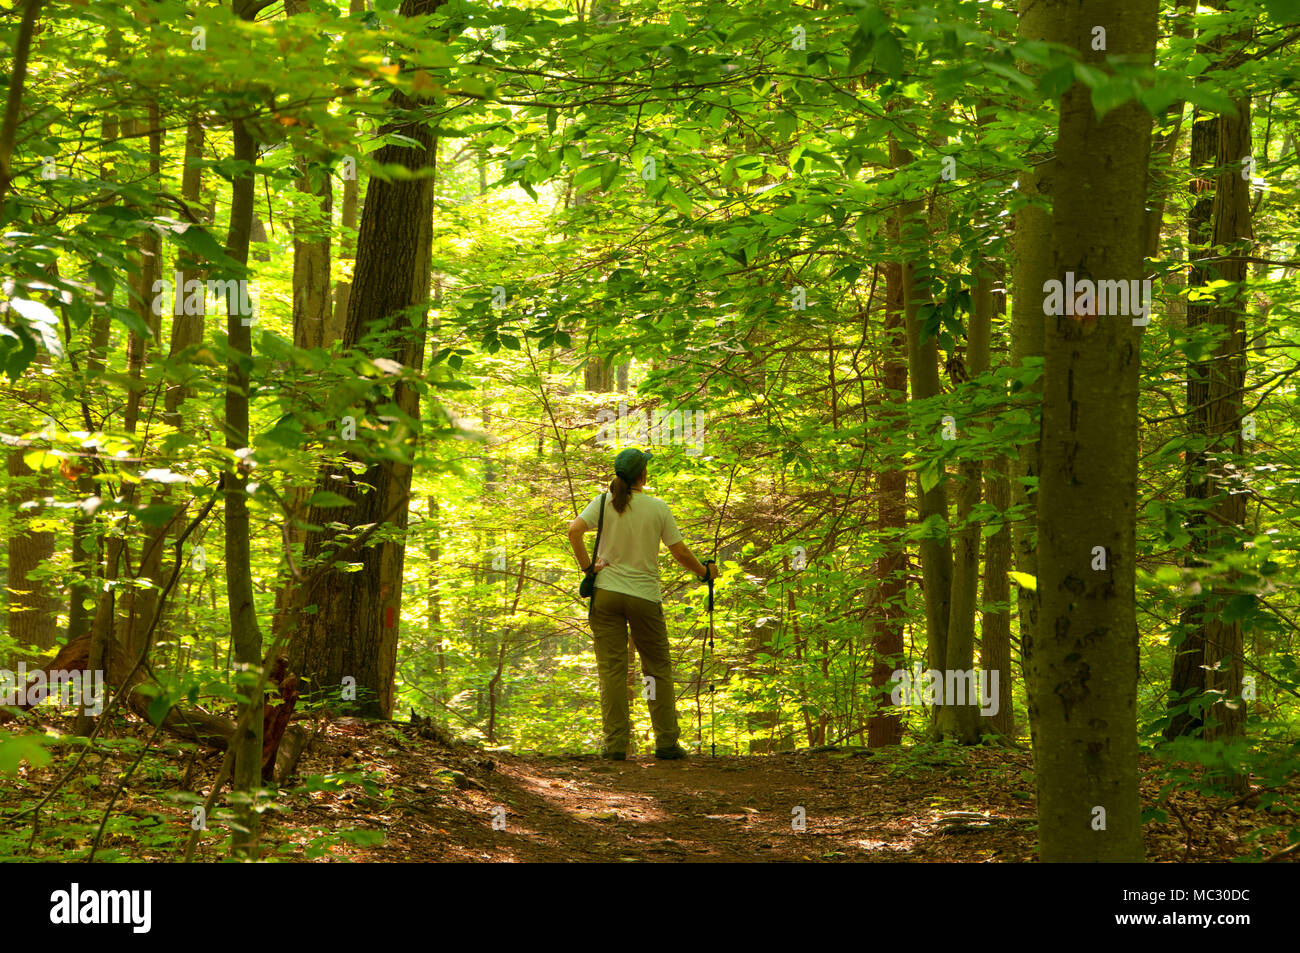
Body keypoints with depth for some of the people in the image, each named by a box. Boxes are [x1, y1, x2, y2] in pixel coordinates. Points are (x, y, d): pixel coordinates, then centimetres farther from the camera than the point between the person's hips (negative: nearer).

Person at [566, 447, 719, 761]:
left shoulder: (604, 503, 0)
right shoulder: (658, 508, -2)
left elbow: (574, 530, -13)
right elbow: (680, 552, 0)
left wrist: (587, 566, -3)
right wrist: (705, 572, 15)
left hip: (607, 593, 1)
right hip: (645, 595, -1)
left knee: (612, 670, 1)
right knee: (658, 669, 10)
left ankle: (615, 744, -3)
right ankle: (666, 743, 7)